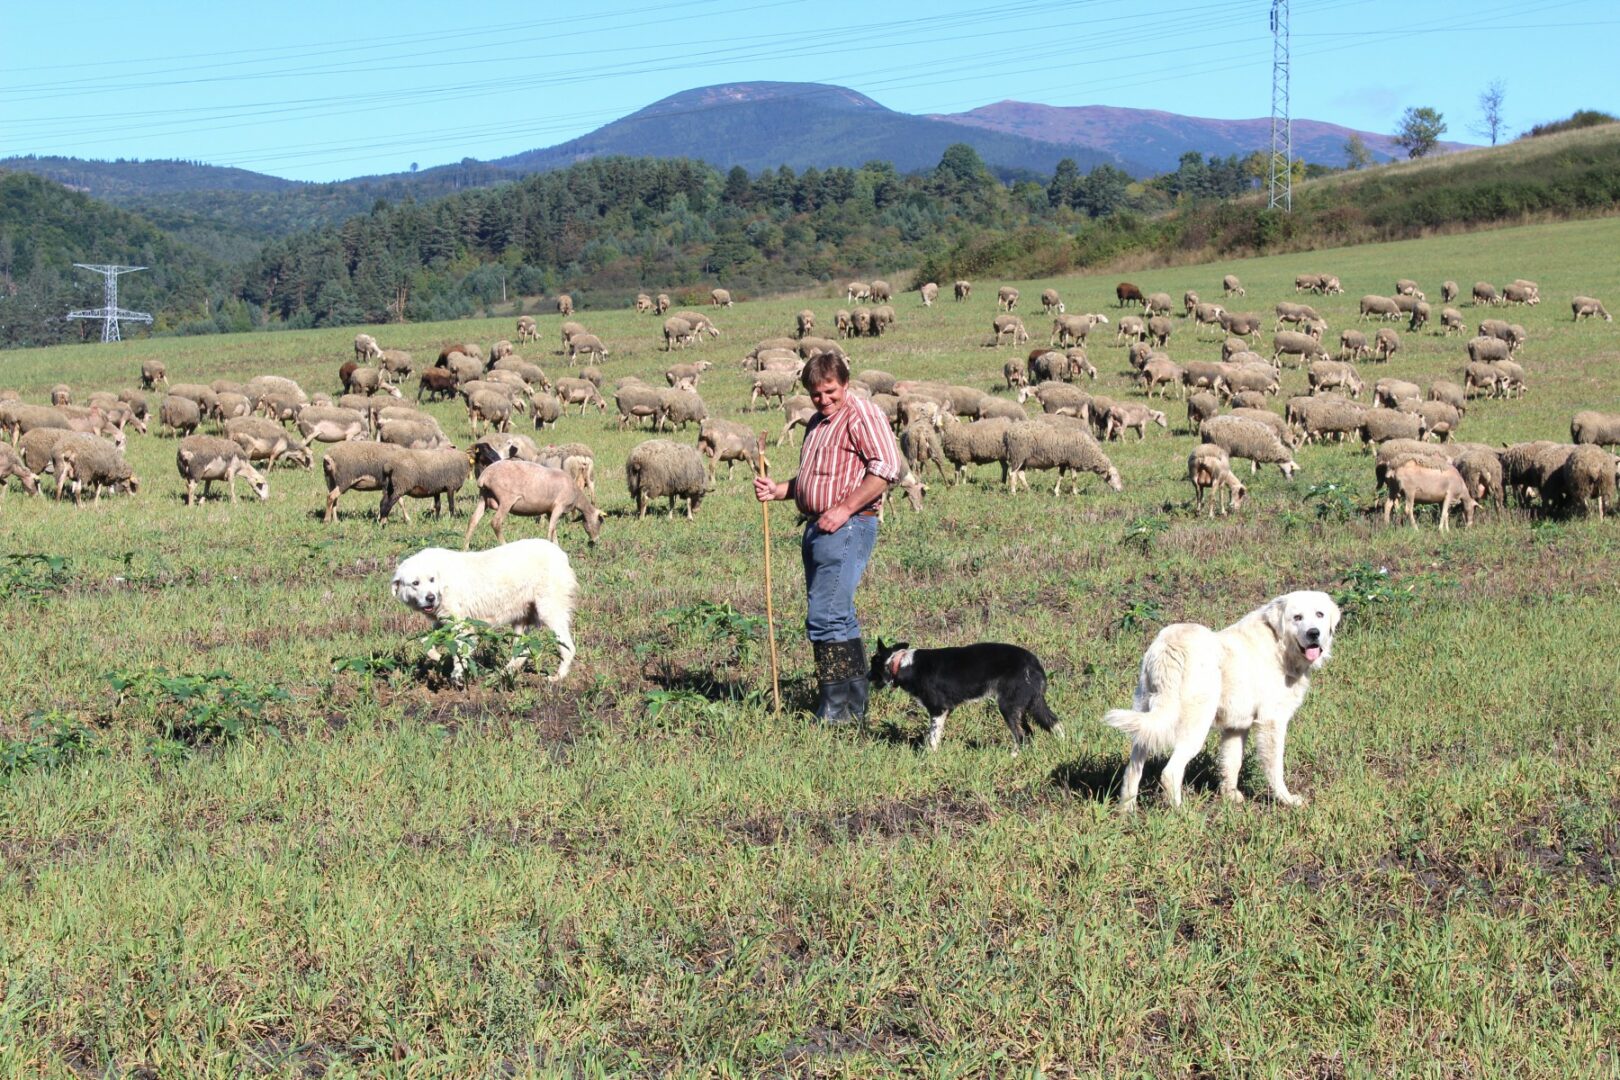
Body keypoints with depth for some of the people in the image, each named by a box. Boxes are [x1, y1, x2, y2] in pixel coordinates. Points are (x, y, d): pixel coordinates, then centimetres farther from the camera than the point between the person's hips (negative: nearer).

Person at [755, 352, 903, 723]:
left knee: (826, 617, -14)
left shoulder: (862, 415, -8)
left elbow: (888, 467, -19)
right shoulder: (817, 423, 21)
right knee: (837, 619, 13)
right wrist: (776, 490, 13)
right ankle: (854, 702, 19)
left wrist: (845, 509, -22)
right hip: (817, 527, 10)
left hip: (848, 527, -10)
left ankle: (839, 708, -10)